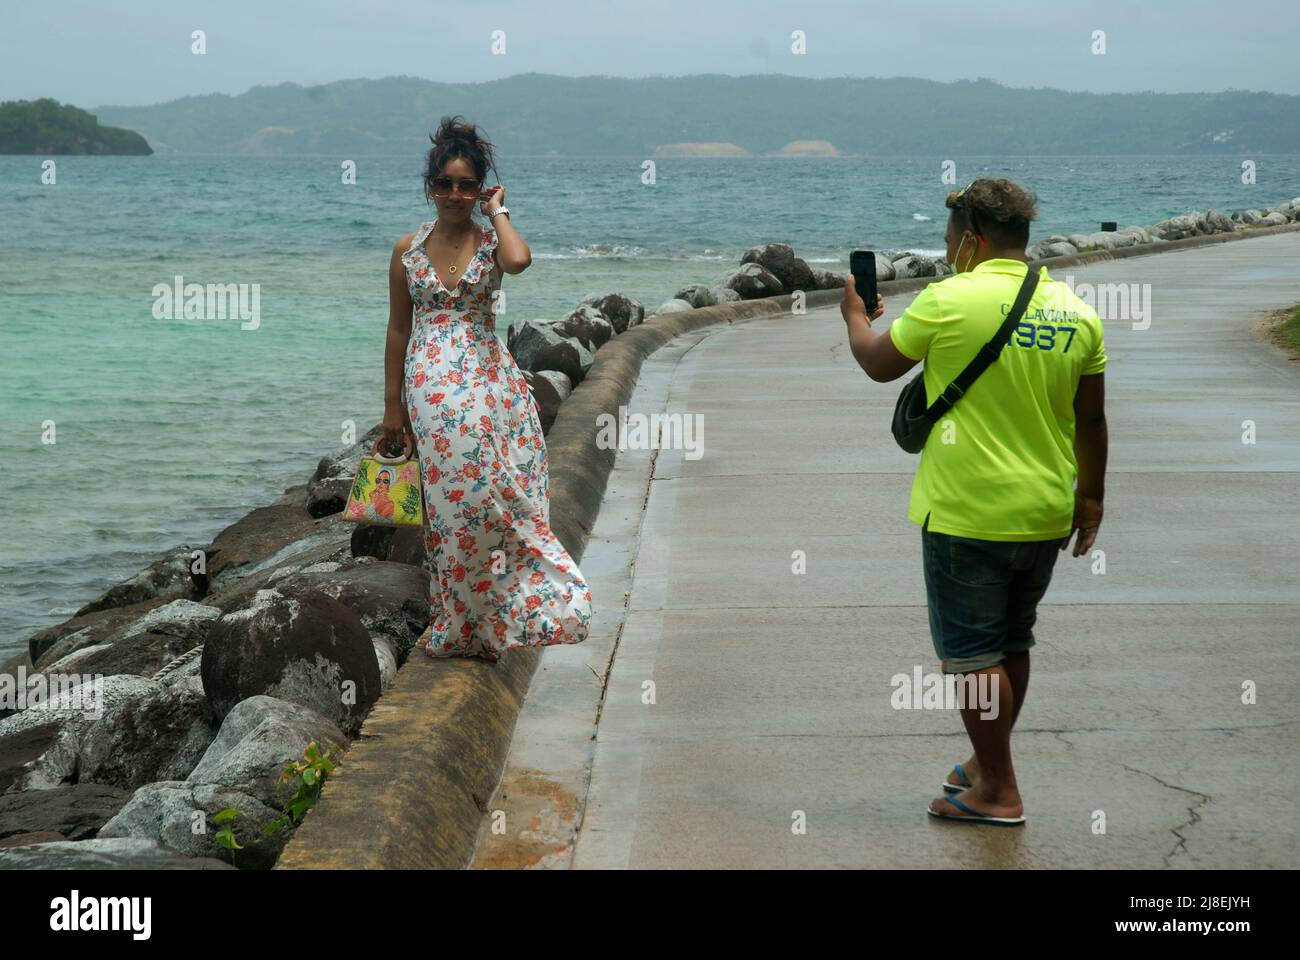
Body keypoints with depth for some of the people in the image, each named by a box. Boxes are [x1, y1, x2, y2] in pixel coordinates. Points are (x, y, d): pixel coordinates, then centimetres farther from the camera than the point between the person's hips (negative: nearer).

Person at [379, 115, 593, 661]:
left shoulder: (491, 241, 1)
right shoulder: (407, 251, 6)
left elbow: (519, 261, -25)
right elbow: (398, 329, 9)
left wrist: (498, 211, -9)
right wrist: (392, 407, 8)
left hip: (488, 383, -1)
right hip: (429, 387, 1)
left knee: (493, 497, -4)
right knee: (454, 500, 1)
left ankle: (487, 621, 8)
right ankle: (463, 626, 13)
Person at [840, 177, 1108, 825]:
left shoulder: (951, 299, -14)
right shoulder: (1077, 311, 3)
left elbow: (879, 364, 0)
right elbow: (1091, 419, 8)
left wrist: (855, 314, 20)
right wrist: (1090, 499, 19)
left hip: (967, 515, -6)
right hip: (1045, 515, 6)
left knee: (970, 652, 3)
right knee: (1012, 644, 19)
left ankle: (997, 792, 6)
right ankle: (987, 765, 32)